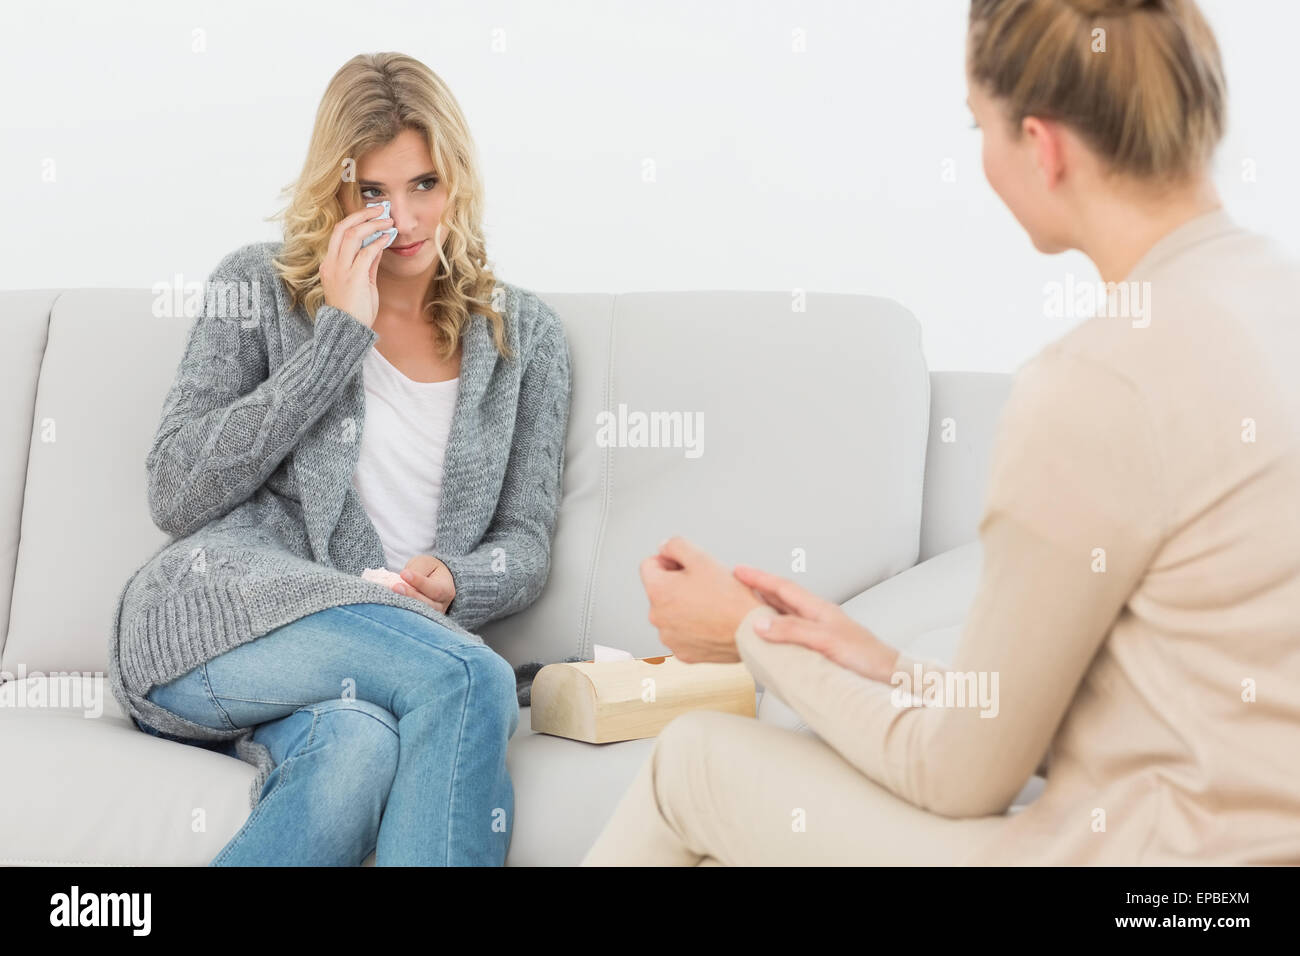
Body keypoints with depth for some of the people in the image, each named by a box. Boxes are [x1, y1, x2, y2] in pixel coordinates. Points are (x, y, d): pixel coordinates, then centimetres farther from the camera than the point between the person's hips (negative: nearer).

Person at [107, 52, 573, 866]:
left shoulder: (525, 334, 17)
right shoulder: (261, 287, 9)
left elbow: (526, 544, 14)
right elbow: (177, 497, -2)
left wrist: (452, 582, -12)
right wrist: (340, 333, -4)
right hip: (220, 616, -2)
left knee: (359, 747, -38)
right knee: (473, 680, -32)